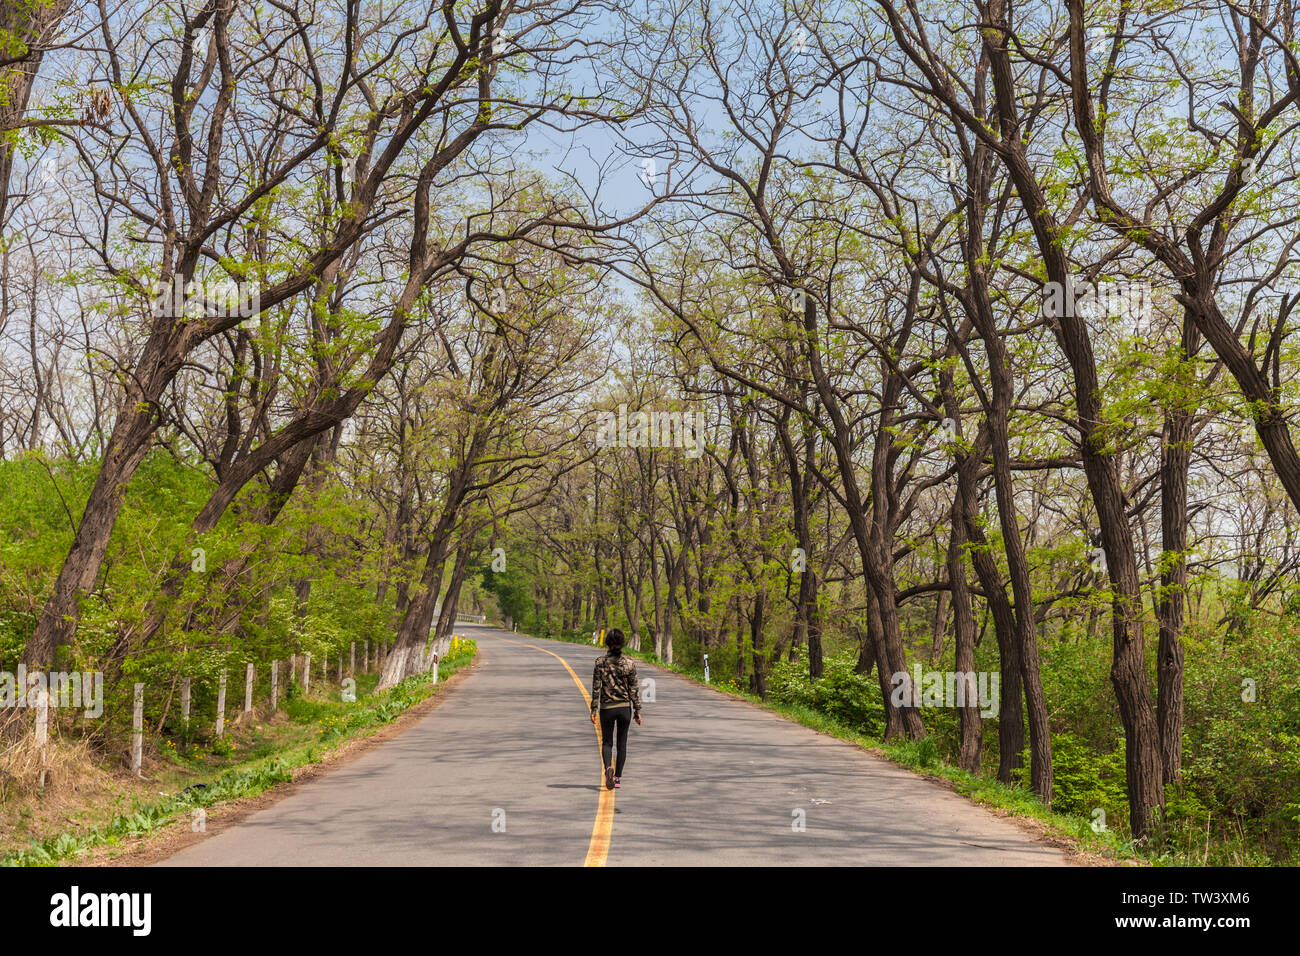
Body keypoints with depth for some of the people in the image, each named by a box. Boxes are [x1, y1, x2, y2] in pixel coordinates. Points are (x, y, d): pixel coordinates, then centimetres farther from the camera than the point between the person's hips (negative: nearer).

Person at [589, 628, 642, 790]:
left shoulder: (600, 662, -8)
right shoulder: (629, 663, -5)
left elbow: (596, 688, -7)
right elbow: (634, 689, -3)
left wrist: (593, 710, -1)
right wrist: (638, 711, 4)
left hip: (606, 708, -1)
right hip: (625, 708, 1)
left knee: (607, 742, 11)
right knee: (622, 743, 14)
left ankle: (608, 768, -16)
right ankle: (617, 778, 15)